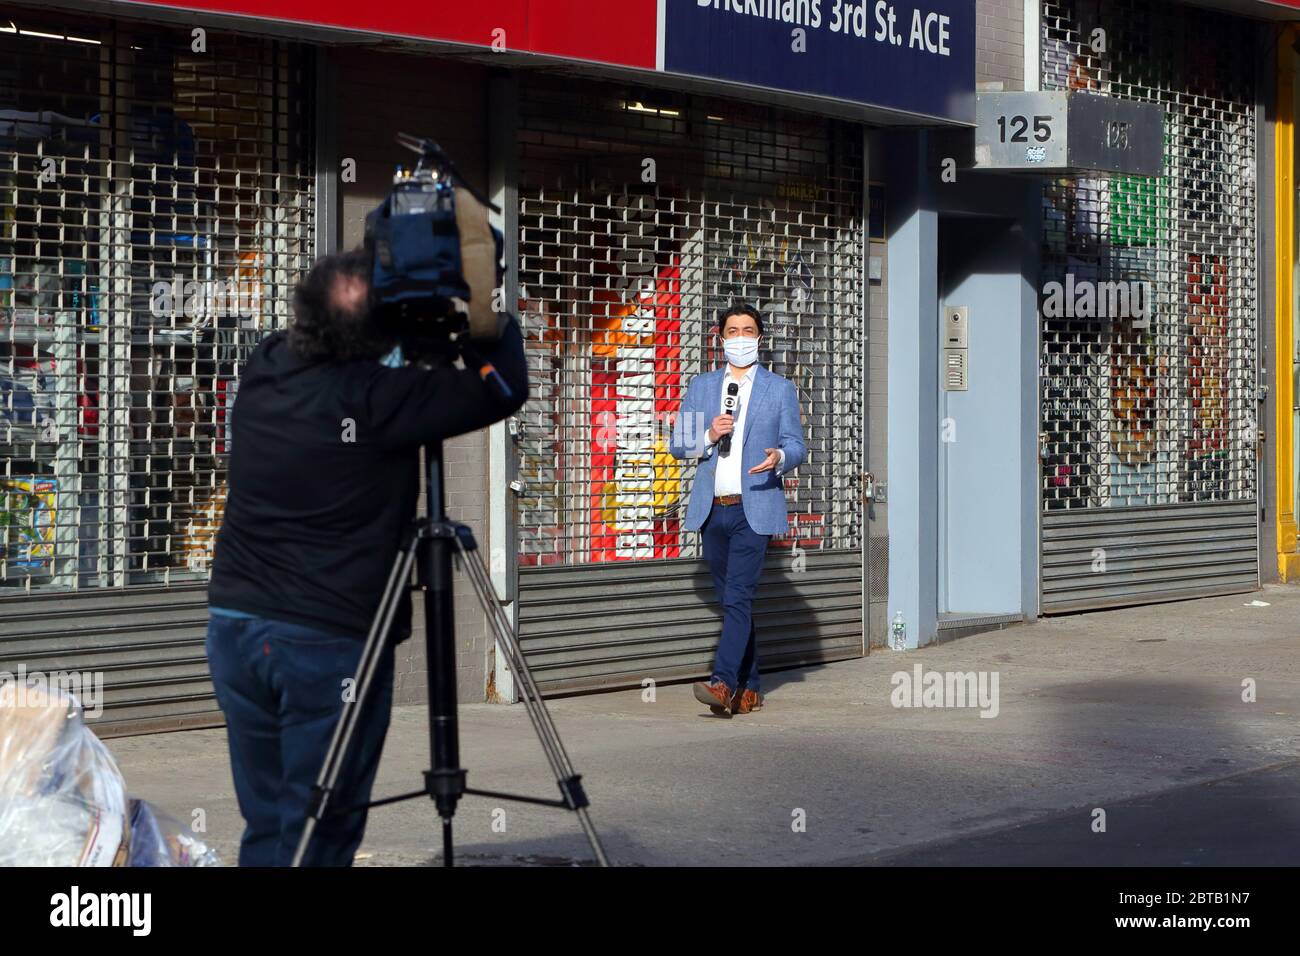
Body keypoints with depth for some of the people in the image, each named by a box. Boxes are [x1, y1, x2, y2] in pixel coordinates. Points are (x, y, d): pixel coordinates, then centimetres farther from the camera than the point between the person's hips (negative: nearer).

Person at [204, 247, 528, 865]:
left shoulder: (262, 370, 2)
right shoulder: (374, 398, -16)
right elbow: (507, 389, -10)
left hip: (235, 625, 6)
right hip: (330, 641, -6)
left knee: (265, 826, 12)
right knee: (316, 836, 2)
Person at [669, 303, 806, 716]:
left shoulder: (780, 389, 8)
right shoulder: (701, 387, 14)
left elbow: (797, 445, 6)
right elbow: (677, 445, 11)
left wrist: (779, 457, -17)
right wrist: (709, 436, -9)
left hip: (754, 508, -4)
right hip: (712, 510, 4)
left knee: (738, 598, -16)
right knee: (731, 600, 9)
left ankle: (723, 683, -25)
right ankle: (749, 688, 16)